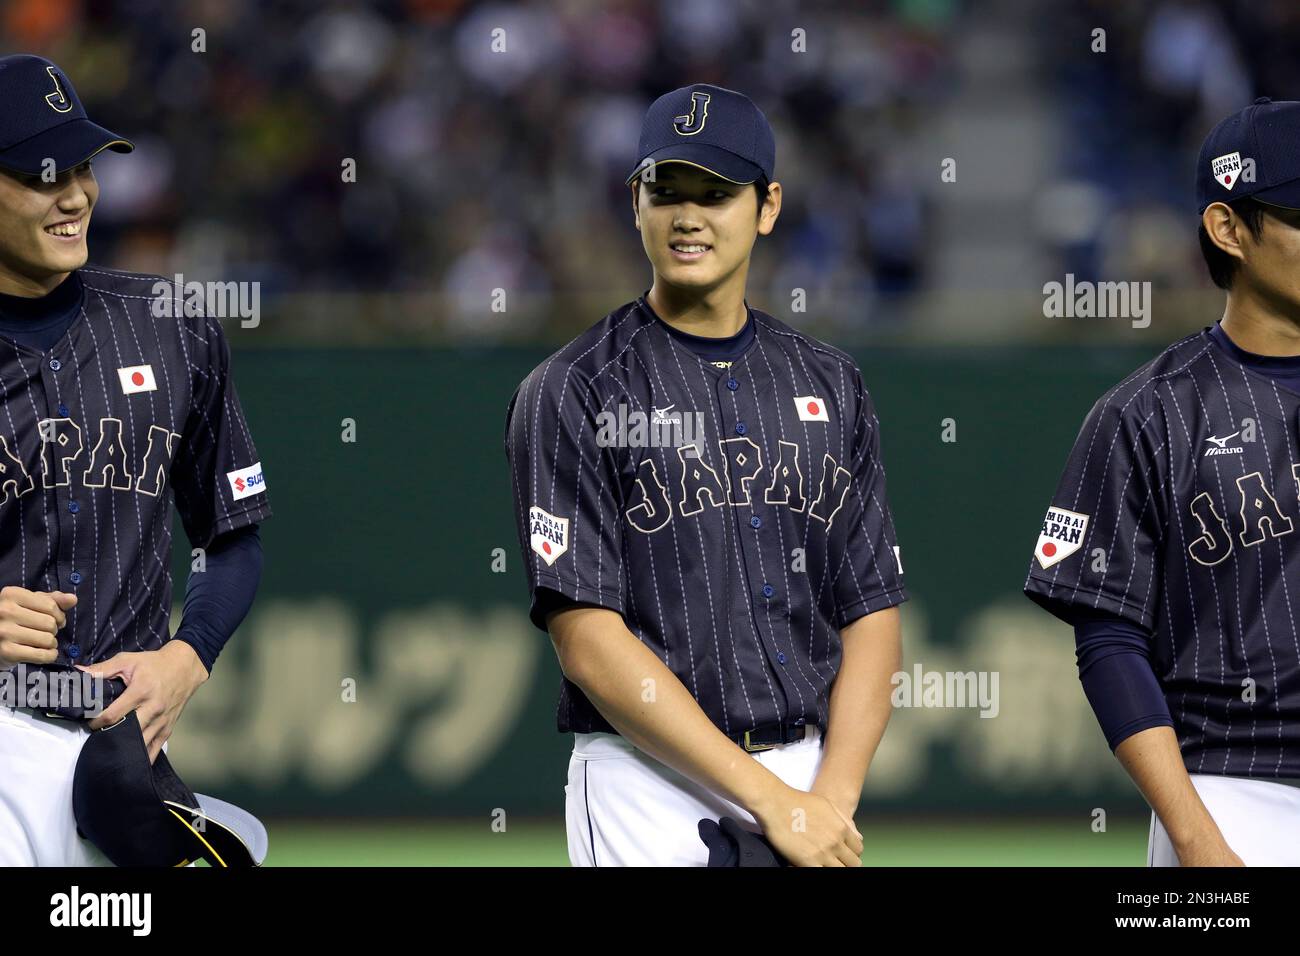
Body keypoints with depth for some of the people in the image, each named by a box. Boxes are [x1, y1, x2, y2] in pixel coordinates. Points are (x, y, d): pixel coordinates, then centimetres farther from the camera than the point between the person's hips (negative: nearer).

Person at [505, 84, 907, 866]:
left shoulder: (829, 385, 12)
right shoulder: (572, 394, -3)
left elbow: (872, 612, 8)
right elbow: (588, 640, -11)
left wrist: (833, 798, -8)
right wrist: (769, 798, -16)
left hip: (811, 780, 4)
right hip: (651, 794, -4)